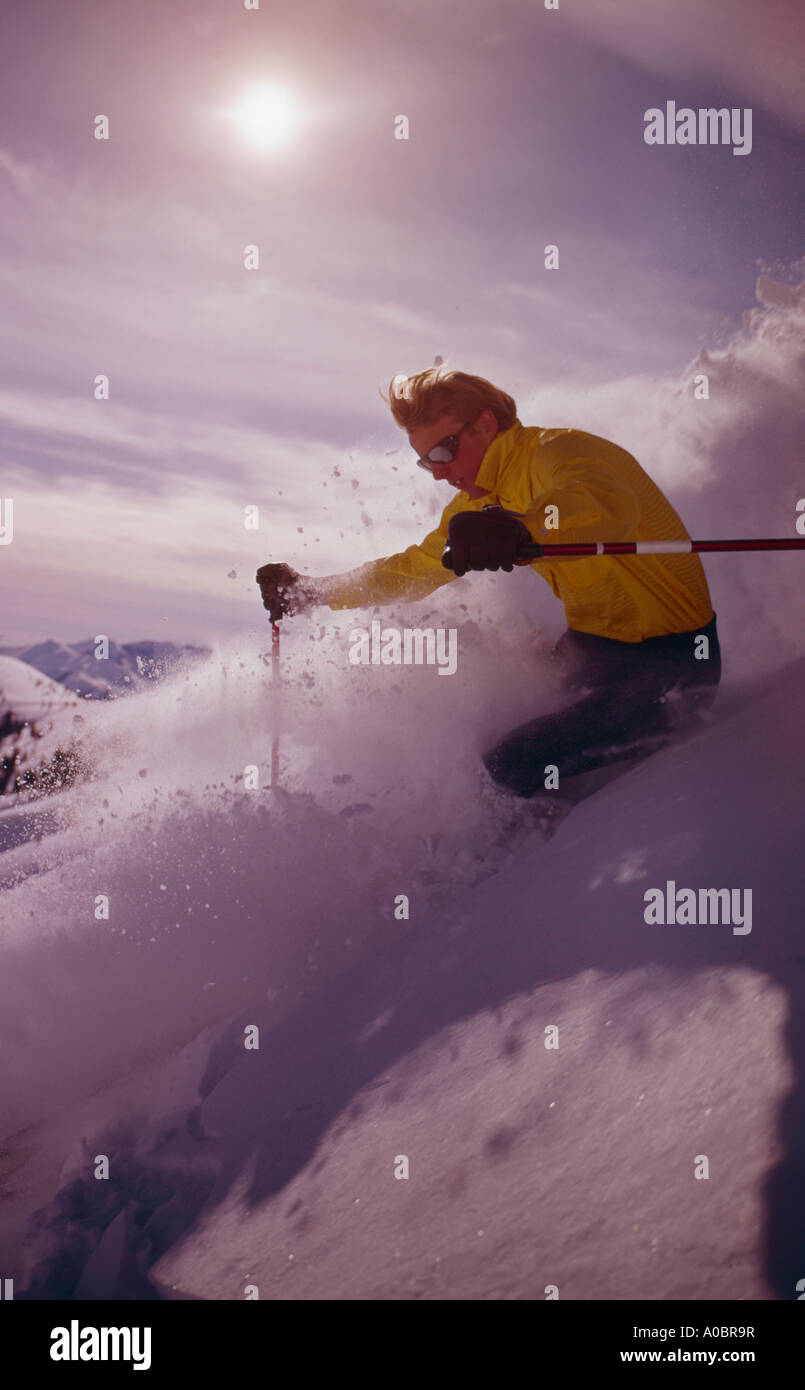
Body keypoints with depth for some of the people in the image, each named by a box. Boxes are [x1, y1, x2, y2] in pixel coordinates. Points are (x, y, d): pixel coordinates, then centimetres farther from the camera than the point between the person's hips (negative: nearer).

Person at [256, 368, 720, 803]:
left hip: (671, 663, -9)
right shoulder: (481, 503, 8)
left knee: (514, 771, -21)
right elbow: (414, 570, 22)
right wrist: (309, 592, 23)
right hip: (593, 648, 9)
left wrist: (522, 526, -63)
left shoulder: (556, 451, -20)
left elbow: (611, 503, -44)